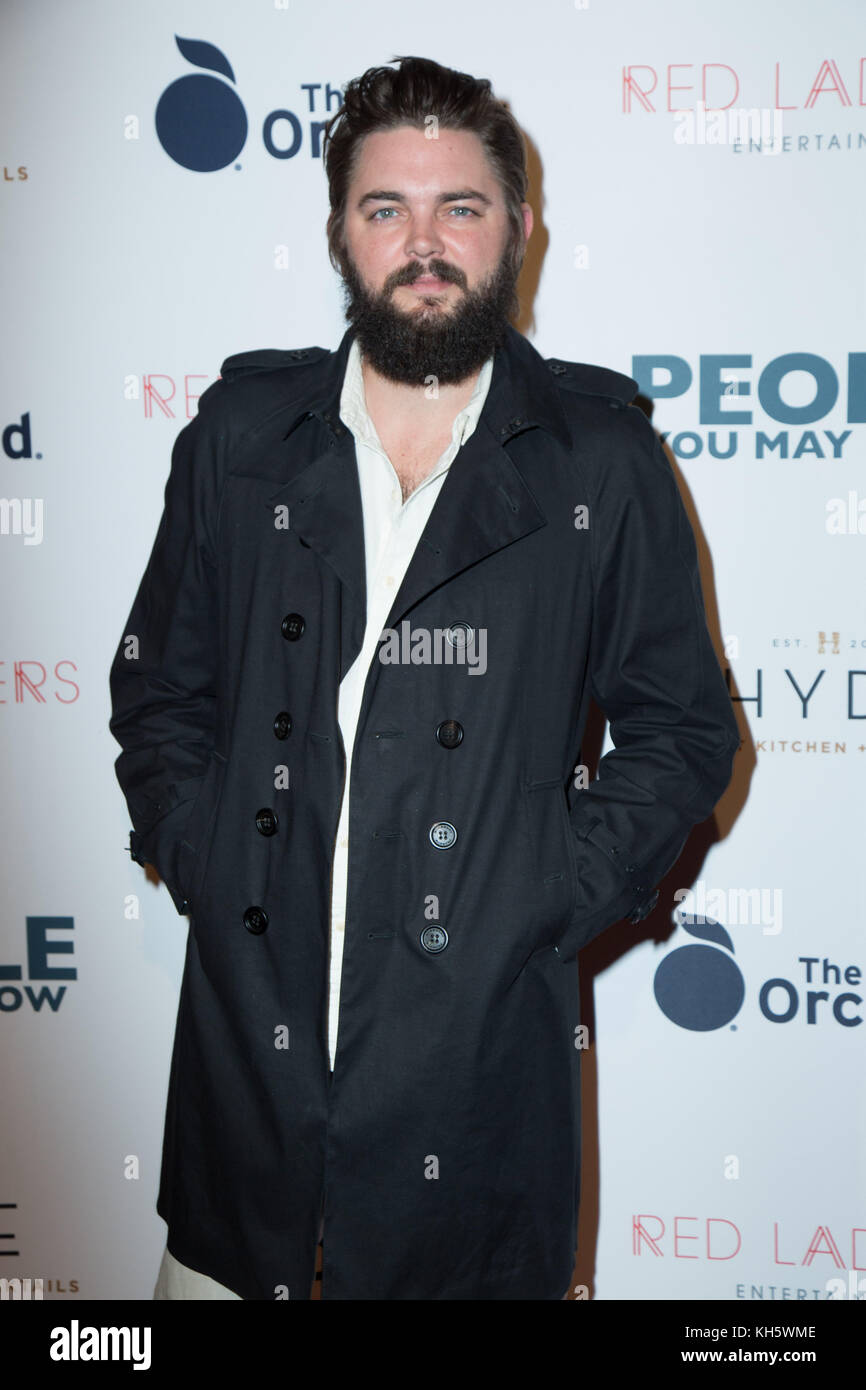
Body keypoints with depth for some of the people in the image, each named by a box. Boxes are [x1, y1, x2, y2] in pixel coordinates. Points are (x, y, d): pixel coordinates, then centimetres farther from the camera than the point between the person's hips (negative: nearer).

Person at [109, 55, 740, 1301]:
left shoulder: (602, 460, 0)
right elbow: (159, 684, 13)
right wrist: (197, 859, -1)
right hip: (250, 1024, 2)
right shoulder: (243, 435, 5)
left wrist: (557, 898, -7)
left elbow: (683, 729, 4)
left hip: (479, 1042, -1)